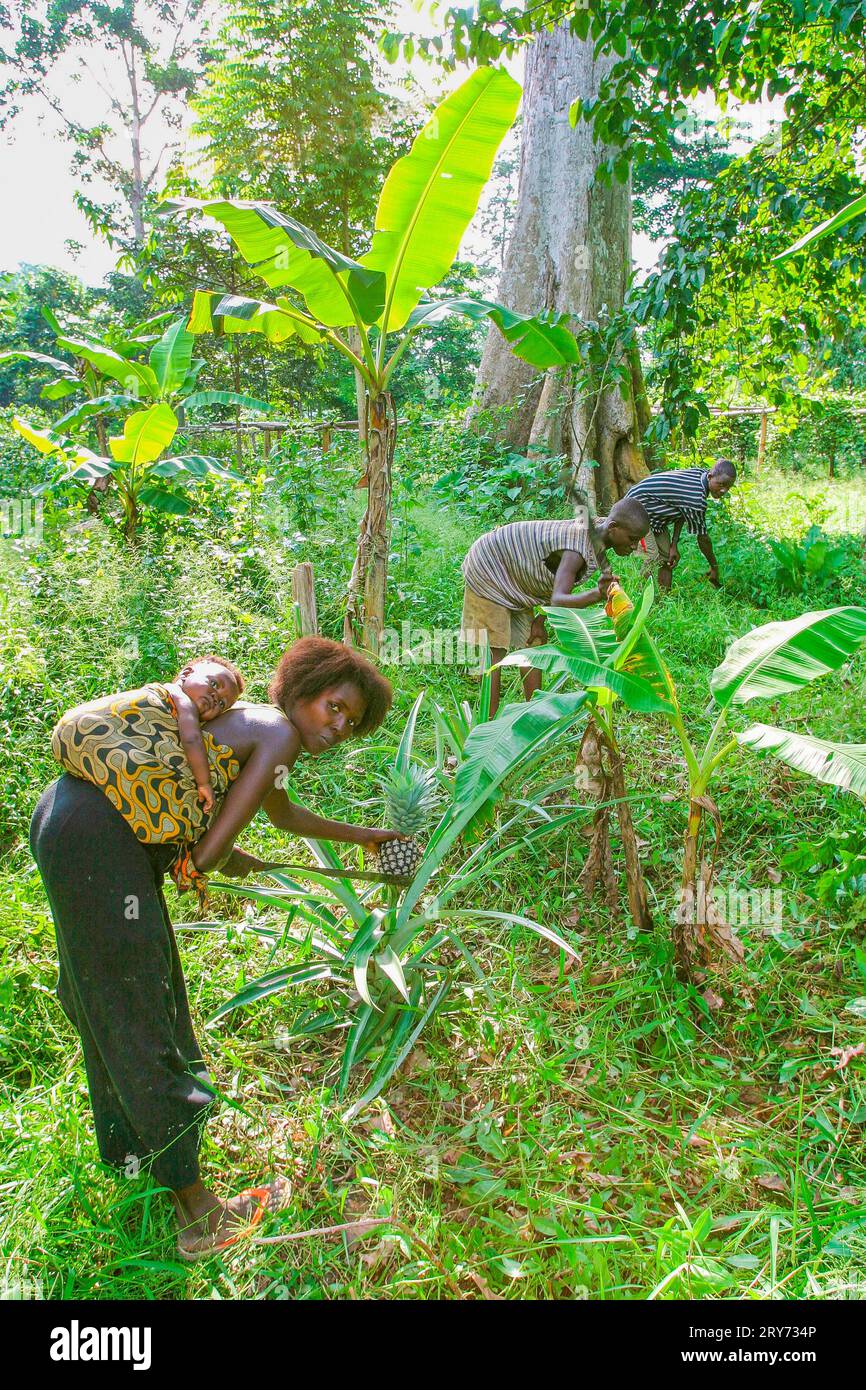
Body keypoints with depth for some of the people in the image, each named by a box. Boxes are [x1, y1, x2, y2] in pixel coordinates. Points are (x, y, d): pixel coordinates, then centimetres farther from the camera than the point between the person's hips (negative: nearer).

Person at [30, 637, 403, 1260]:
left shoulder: (256, 723, 18)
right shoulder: (280, 736, -11)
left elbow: (284, 814, 37)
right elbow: (207, 854, -16)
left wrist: (362, 835, 47)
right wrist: (235, 861, 7)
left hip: (70, 808, 10)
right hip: (96, 837, -10)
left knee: (104, 1000, 24)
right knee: (136, 1015, -1)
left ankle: (130, 1146, 45)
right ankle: (197, 1212, 14)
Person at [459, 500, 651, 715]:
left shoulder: (596, 530, -5)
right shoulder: (579, 548, -34)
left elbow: (558, 581, 6)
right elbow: (558, 600, -45)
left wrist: (541, 618, 0)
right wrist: (597, 594, -62)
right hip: (488, 569, -10)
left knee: (531, 644, 9)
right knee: (495, 650, -10)